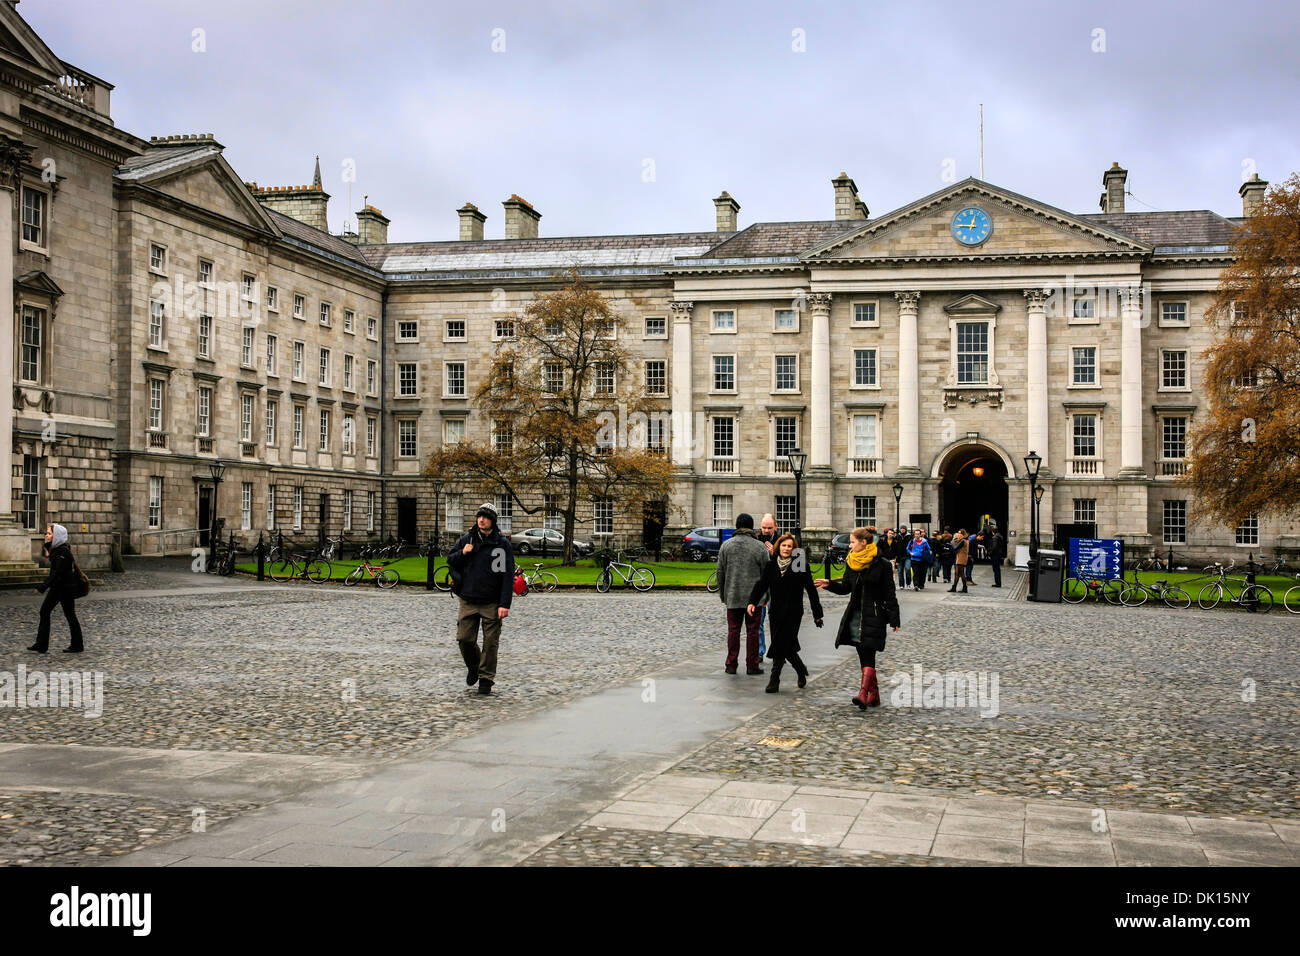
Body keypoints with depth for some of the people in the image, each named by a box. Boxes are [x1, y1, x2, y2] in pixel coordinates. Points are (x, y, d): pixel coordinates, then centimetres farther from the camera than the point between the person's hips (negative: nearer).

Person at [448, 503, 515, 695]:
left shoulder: (502, 543, -1)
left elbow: (508, 575, -5)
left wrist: (505, 604, -13)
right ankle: (473, 667, 27)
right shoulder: (466, 539, 8)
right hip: (468, 600, 3)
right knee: (464, 638, 0)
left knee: (490, 642, -1)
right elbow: (450, 562, 17)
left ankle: (486, 678, 11)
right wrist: (462, 554, -6)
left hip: (492, 602, -3)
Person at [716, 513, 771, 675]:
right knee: (752, 631, 4)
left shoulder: (726, 545, 2)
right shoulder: (759, 546, -3)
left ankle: (731, 665, 9)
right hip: (754, 596, -1)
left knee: (733, 630, 7)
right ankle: (752, 665, 7)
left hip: (733, 595, 2)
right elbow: (766, 573, -2)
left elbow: (720, 572, 4)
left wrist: (722, 594, 12)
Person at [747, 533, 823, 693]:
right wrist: (752, 601, -13)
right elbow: (762, 584, 4)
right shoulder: (771, 565, 6)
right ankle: (801, 671, 32)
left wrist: (817, 614, -1)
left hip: (793, 612, -4)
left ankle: (774, 680, 0)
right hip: (776, 612, 4)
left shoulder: (800, 566, -5)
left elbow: (811, 589, -2)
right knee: (787, 647, 8)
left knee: (781, 646, -8)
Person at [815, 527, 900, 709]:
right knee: (863, 657, 8)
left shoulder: (881, 564, -7)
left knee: (868, 656, -14)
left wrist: (894, 619, -7)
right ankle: (874, 694, 16)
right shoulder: (851, 563, 9)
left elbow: (889, 594, -5)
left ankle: (863, 694, -22)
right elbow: (846, 587, 17)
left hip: (873, 617, -6)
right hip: (855, 616, 6)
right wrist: (829, 584, -1)